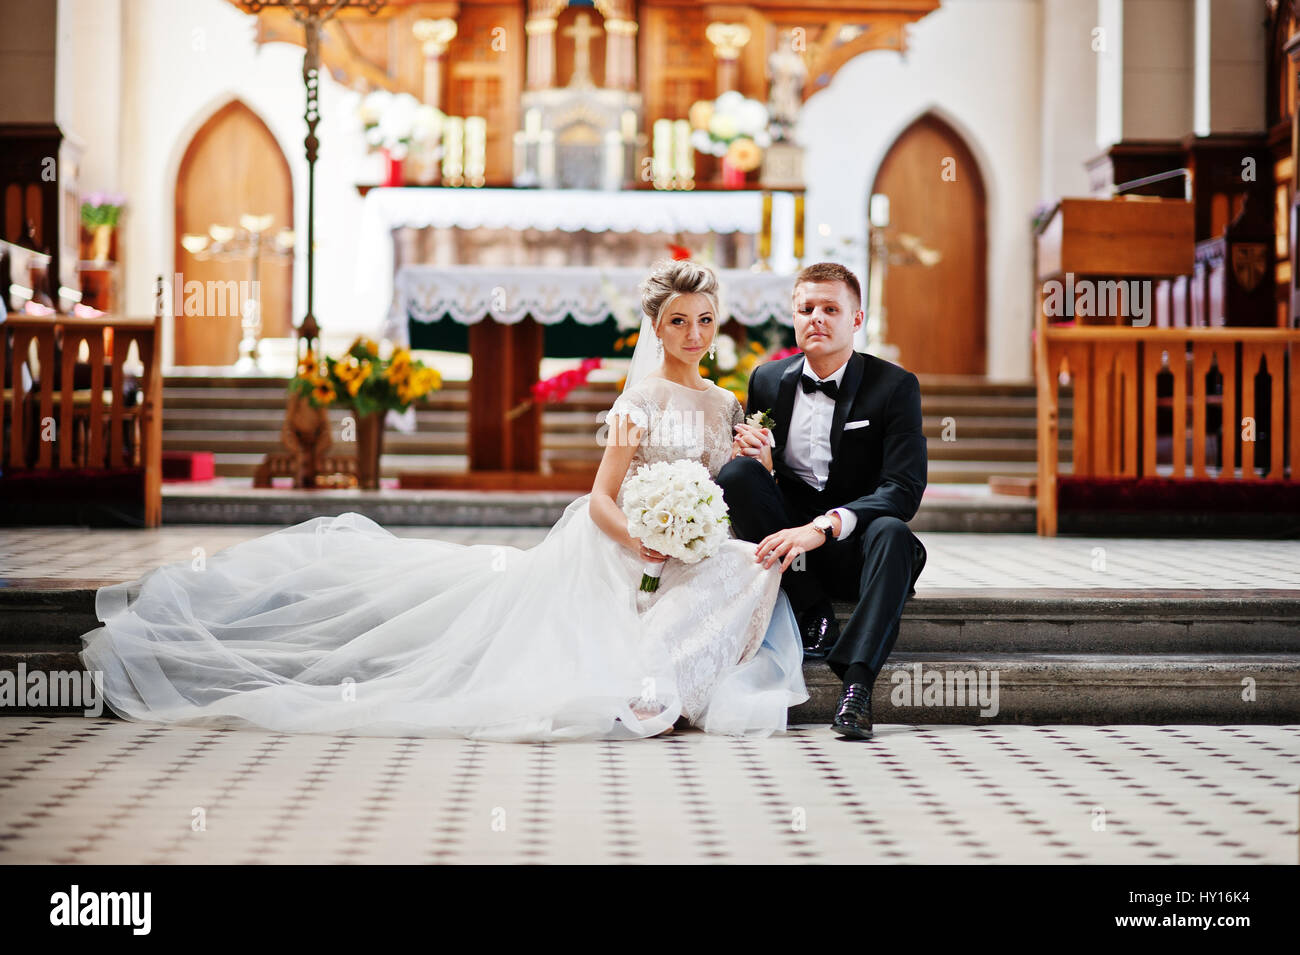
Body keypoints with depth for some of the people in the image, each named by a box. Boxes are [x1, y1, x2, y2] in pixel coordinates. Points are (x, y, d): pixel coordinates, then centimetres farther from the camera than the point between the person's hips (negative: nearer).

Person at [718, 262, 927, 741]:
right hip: (787, 546, 3)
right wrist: (751, 455, -15)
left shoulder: (895, 386, -6)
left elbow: (904, 489, -17)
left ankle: (856, 682, -47)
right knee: (736, 472, -23)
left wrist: (823, 527, -32)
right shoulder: (768, 380, 5)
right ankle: (812, 614, -18)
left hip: (853, 548, -3)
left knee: (892, 533, -36)